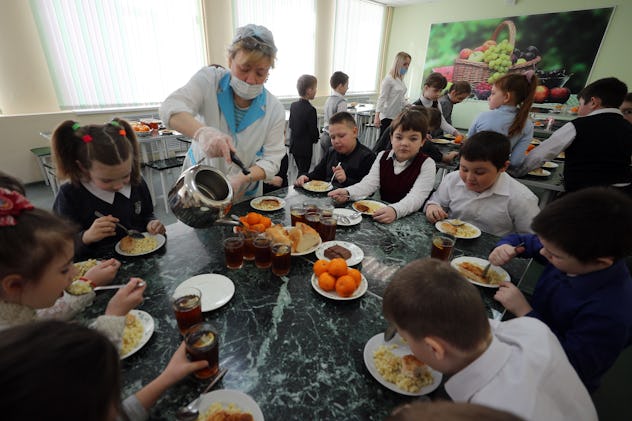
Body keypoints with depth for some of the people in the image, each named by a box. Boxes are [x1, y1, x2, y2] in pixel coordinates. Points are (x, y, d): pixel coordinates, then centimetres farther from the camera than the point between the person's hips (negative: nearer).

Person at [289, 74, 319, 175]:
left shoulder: (293, 105, 3)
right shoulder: (310, 110, -19)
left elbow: (290, 125, 10)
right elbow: (314, 131, -16)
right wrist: (316, 137, 4)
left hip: (294, 145, 8)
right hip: (305, 147, -7)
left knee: (301, 170, 20)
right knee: (303, 173, 2)